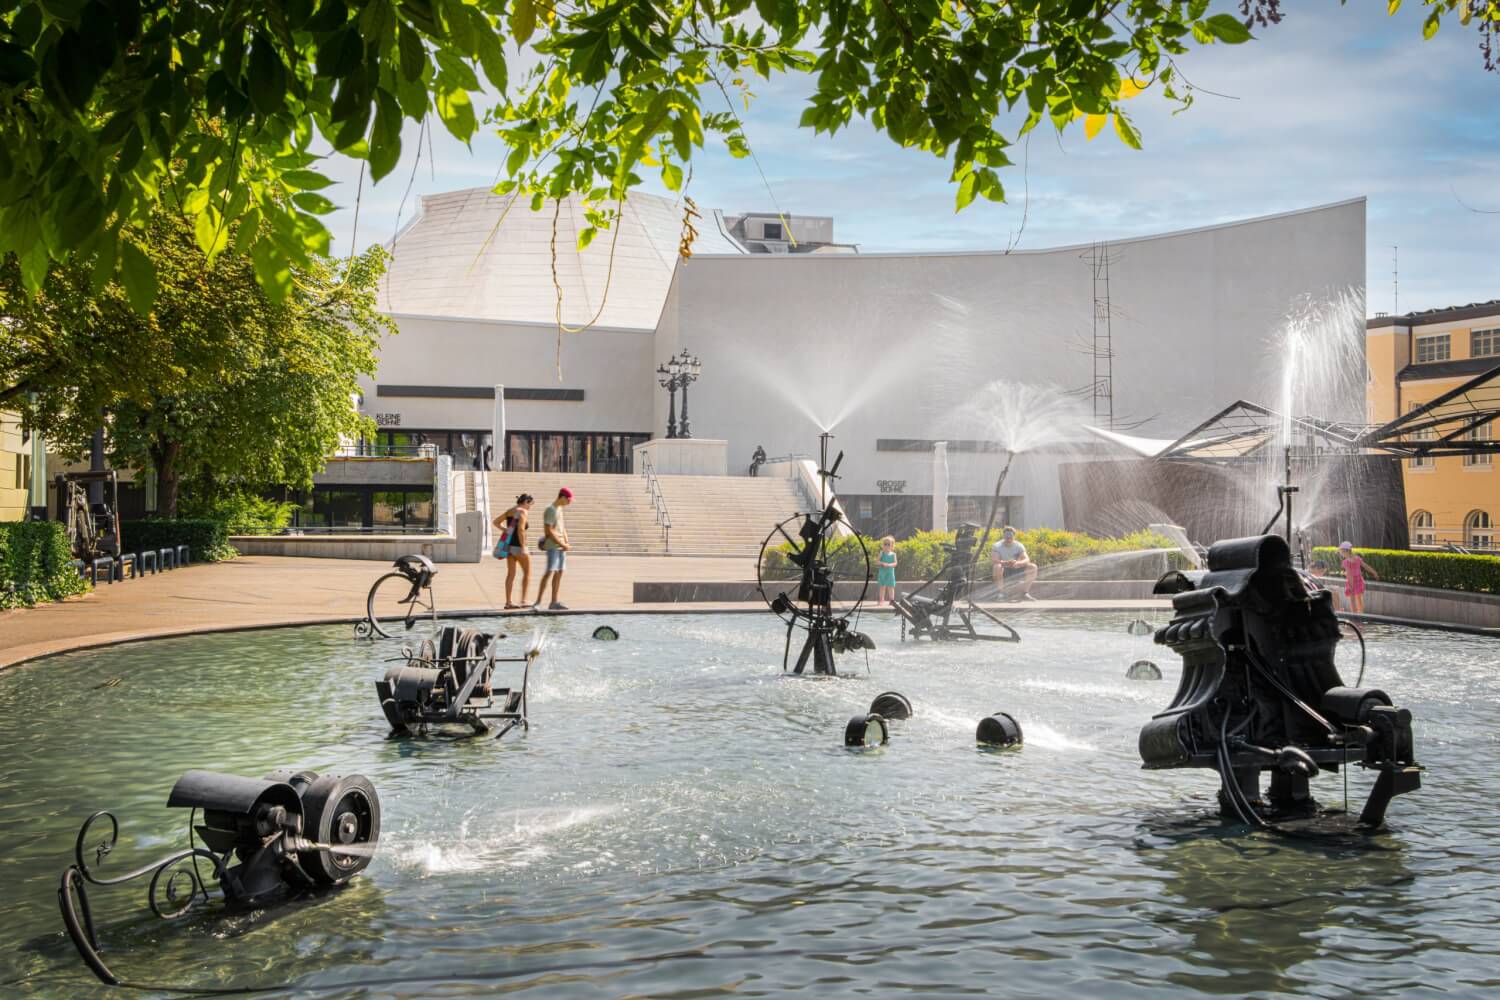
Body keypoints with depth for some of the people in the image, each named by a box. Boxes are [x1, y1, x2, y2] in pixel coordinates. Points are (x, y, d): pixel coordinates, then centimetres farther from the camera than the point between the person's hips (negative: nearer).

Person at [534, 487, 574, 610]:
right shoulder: (550, 510, -11)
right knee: (549, 572, -13)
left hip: (561, 546, 9)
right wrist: (562, 544, -13)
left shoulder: (559, 509, 16)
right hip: (552, 546, -9)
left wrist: (566, 543, 5)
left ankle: (554, 602, 10)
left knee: (559, 573, 7)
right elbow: (549, 531, -16)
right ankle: (538, 602, -14)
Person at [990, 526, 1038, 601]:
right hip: (1003, 572, -4)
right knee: (997, 567, -38)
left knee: (1033, 567, -18)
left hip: (1016, 570, 4)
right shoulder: (997, 546, -10)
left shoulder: (1019, 546, -1)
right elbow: (993, 561, -24)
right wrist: (1006, 563, -43)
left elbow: (1026, 560, -14)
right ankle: (1001, 594, -31)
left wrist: (1018, 563, -38)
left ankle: (1024, 593, -17)